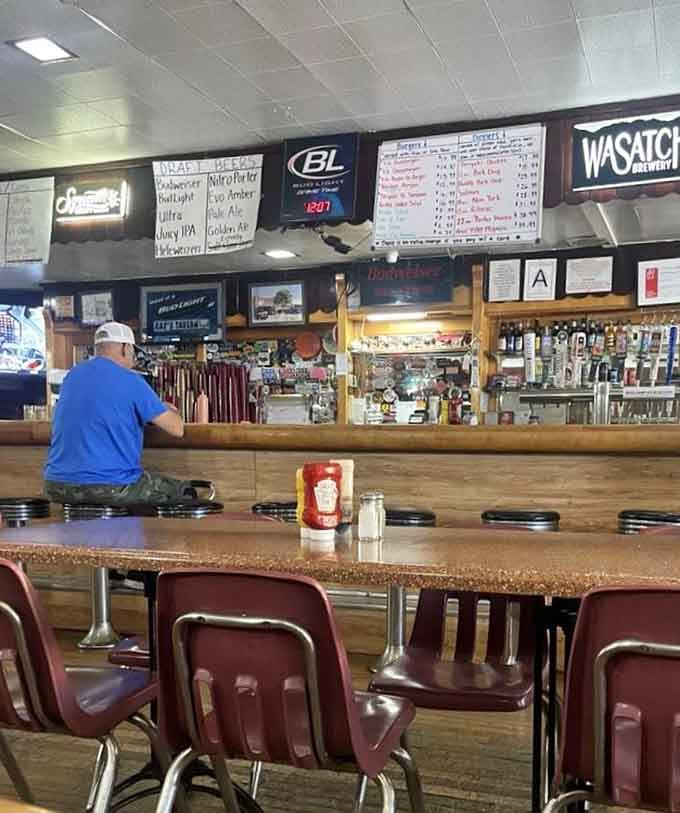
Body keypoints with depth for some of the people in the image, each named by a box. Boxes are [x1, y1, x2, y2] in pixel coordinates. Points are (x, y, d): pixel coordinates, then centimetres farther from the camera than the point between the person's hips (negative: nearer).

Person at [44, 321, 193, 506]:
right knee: (183, 492, 13)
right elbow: (177, 429, -7)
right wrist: (169, 410, 16)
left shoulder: (72, 375, 11)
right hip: (110, 488, -7)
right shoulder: (130, 381, -8)